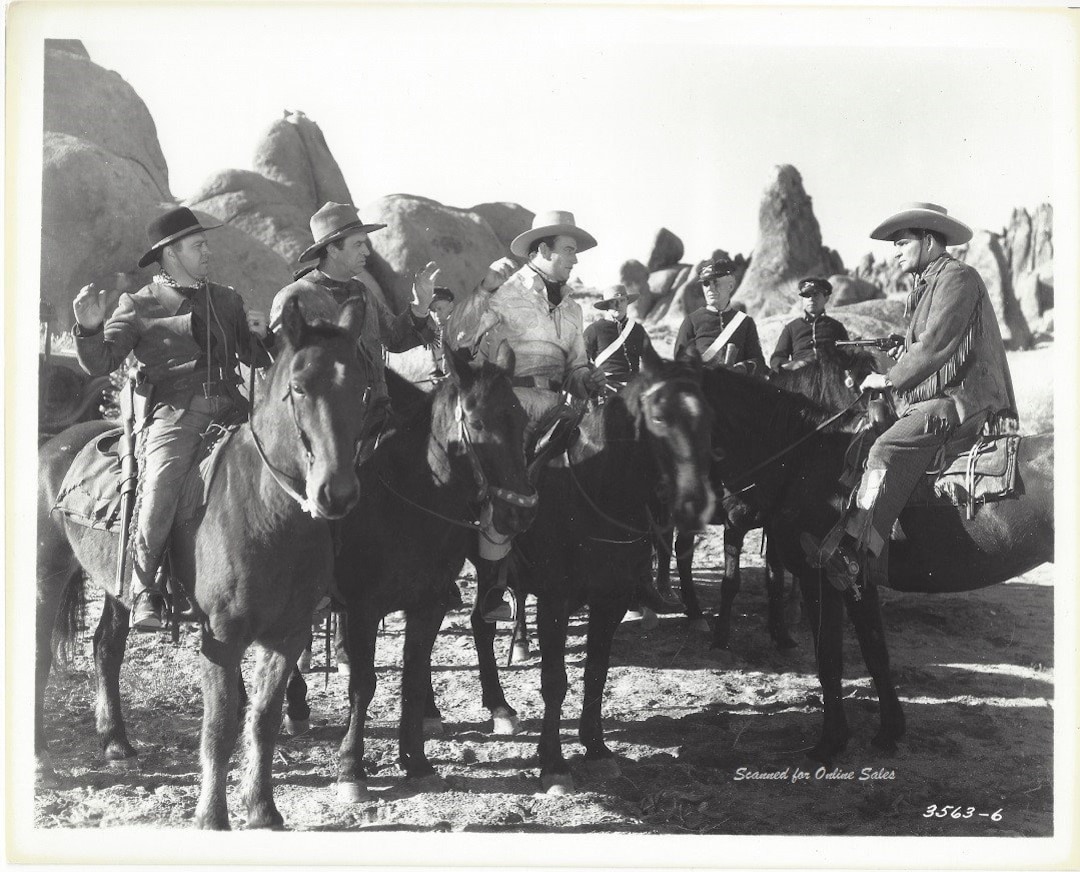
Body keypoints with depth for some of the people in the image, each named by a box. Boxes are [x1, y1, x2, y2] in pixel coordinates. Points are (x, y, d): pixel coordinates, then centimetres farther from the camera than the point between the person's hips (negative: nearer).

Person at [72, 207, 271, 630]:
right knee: (161, 490, -25)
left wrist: (262, 333, 4)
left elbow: (257, 358, 26)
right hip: (173, 413, -4)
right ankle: (143, 593, -8)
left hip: (228, 410, 4)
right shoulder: (139, 305, 10)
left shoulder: (227, 300, 22)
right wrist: (89, 329, -17)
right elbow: (101, 363, 2)